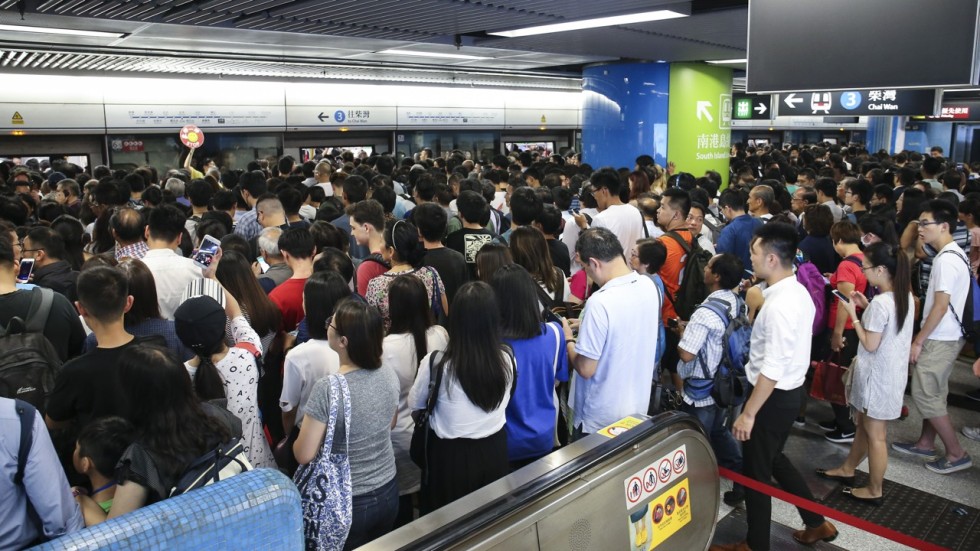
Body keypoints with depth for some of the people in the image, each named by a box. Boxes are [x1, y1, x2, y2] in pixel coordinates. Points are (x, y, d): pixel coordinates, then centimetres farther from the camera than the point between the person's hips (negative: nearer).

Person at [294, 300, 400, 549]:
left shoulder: (327, 389, -26)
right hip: (388, 492, 5)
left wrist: (294, 441, 3)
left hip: (346, 503, -5)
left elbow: (304, 455, -18)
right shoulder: (390, 376, -8)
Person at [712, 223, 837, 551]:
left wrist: (748, 413, -22)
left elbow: (772, 369, -27)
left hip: (773, 396, -10)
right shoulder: (798, 292, 3)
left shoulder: (779, 304, -28)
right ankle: (816, 524, 40)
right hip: (789, 391, 10)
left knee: (755, 471, 9)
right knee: (773, 460, 27)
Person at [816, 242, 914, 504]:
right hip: (892, 372, 9)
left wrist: (853, 315, -13)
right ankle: (847, 469, 38)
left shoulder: (880, 303, -26)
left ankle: (874, 490, 20)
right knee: (862, 423, 23)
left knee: (875, 434, 5)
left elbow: (870, 345, -20)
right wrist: (867, 307, 6)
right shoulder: (904, 296, 2)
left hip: (878, 376, -9)